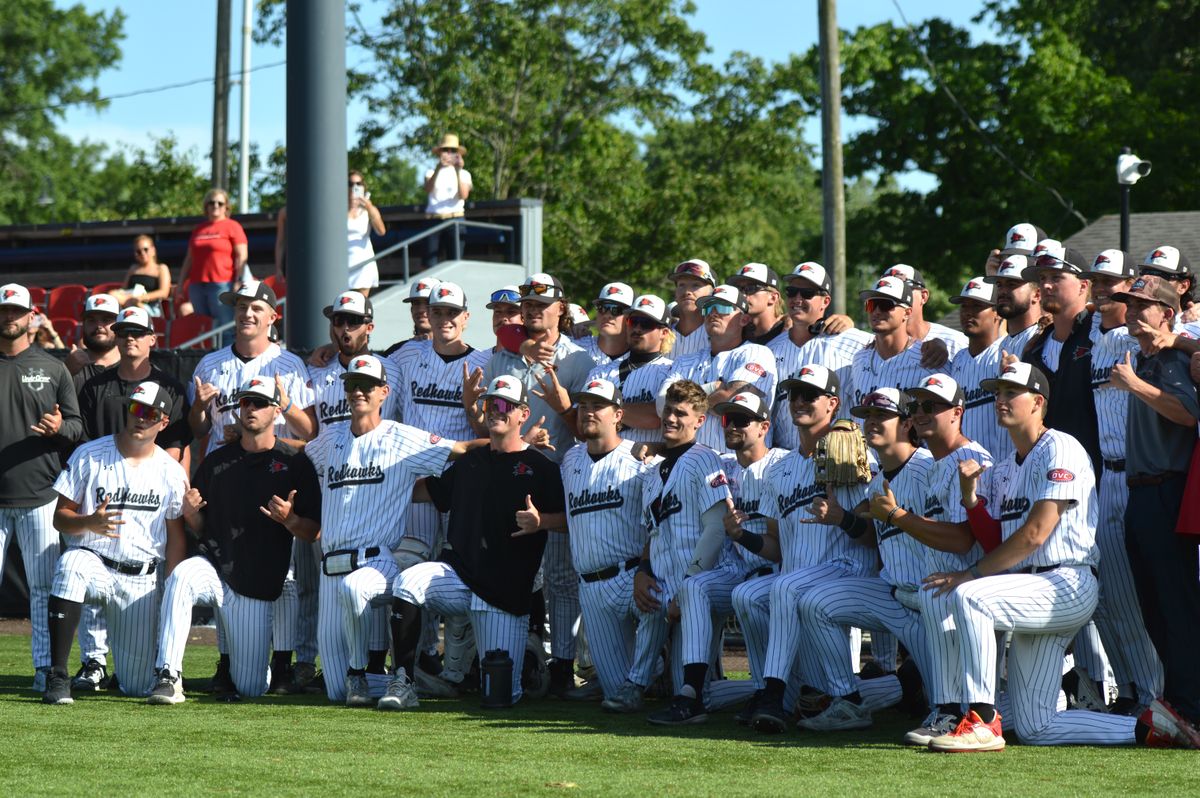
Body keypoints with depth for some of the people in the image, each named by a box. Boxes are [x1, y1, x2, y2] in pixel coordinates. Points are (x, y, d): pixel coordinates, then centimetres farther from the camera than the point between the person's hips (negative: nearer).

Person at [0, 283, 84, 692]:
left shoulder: (53, 368, 10)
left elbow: (77, 426, 8)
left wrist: (59, 428, -14)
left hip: (39, 494, 0)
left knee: (44, 585, 0)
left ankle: (46, 667, 3)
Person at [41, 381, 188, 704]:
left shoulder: (172, 472, 5)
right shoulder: (88, 456, 1)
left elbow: (176, 538, 7)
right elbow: (60, 517, 1)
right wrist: (90, 523, -22)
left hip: (142, 579, 1)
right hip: (94, 562, -1)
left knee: (137, 686, -4)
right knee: (71, 565, -41)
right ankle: (57, 677, -35)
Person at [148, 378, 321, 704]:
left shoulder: (295, 464, 1)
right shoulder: (216, 461, 11)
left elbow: (313, 533, -1)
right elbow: (199, 530, 14)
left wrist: (288, 519, -22)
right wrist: (190, 513, -8)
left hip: (258, 588, -2)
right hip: (213, 567, 2)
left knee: (250, 689, -1)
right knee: (181, 577, -35)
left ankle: (275, 665, 36)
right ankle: (168, 677, -34)